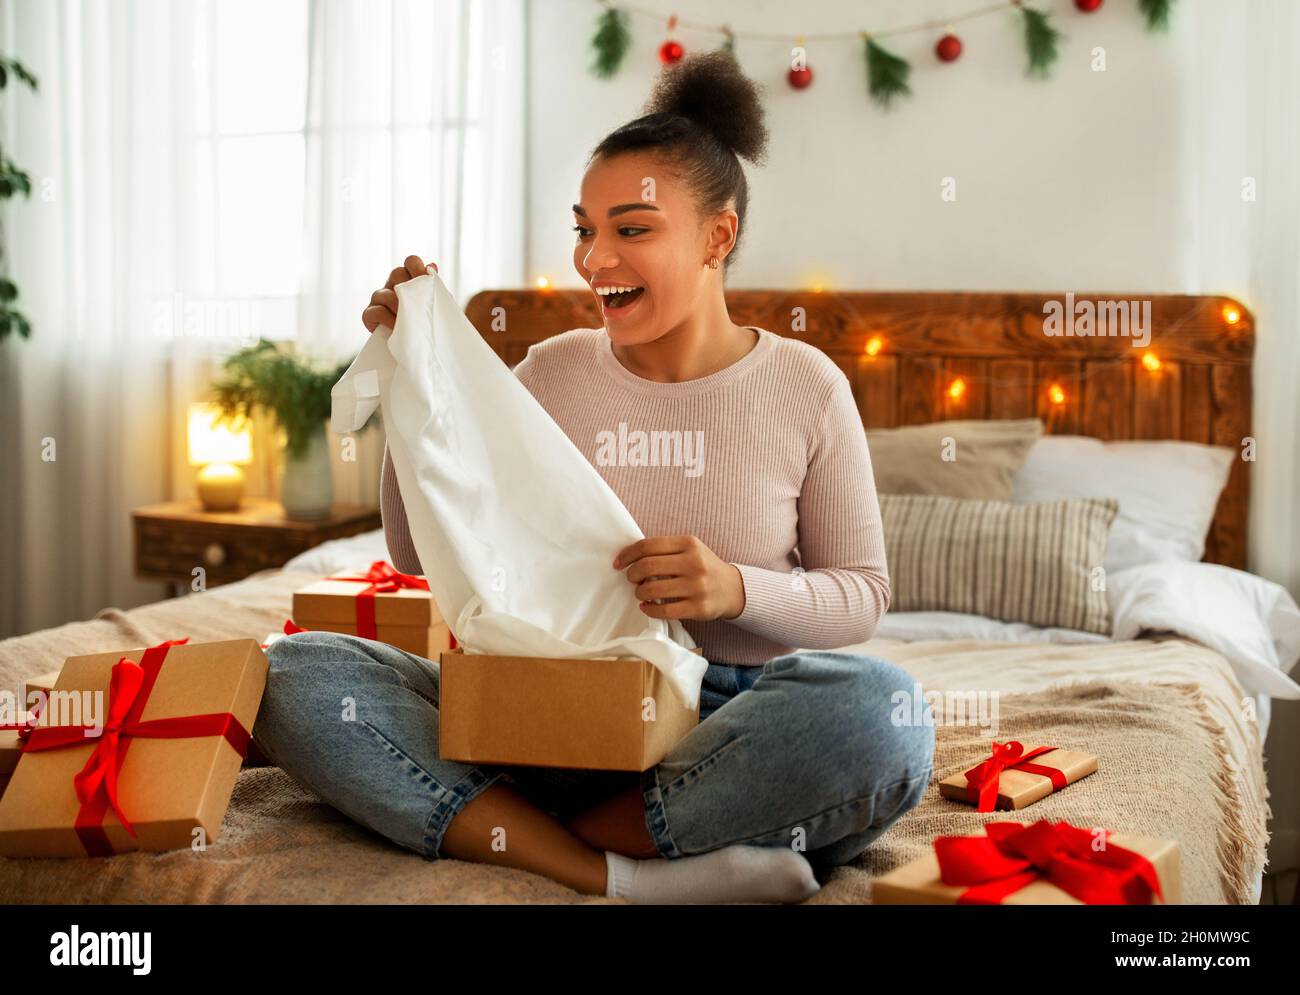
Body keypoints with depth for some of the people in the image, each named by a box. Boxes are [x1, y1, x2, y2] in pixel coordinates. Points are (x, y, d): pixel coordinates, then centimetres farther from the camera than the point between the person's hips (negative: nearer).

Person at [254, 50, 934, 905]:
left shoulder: (806, 387, 1)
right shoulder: (552, 372, 6)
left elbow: (863, 594, 4)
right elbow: (423, 556, 7)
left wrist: (738, 590, -17)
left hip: (722, 719, -2)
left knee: (875, 707, -36)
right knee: (295, 674, -21)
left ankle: (530, 835, -24)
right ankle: (624, 876, -32)